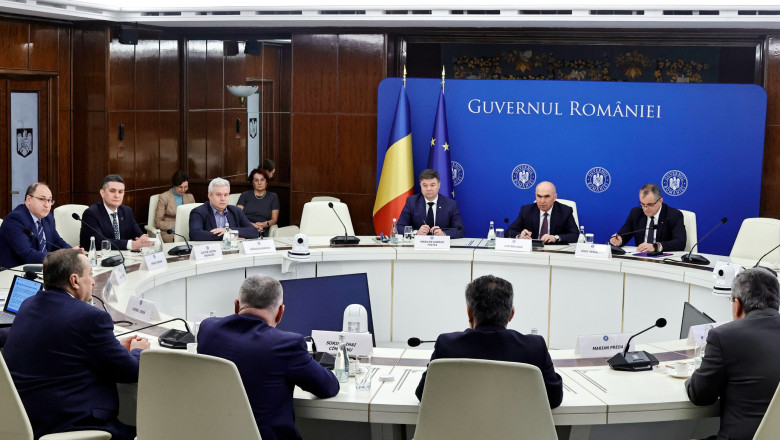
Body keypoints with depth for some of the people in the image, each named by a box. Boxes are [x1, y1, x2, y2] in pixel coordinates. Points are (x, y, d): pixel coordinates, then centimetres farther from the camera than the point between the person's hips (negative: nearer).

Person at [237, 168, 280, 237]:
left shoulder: (273, 197, 17)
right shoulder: (245, 195, 16)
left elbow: (274, 219, 11)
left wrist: (265, 224, -13)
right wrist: (251, 224, -15)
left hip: (262, 232, -1)